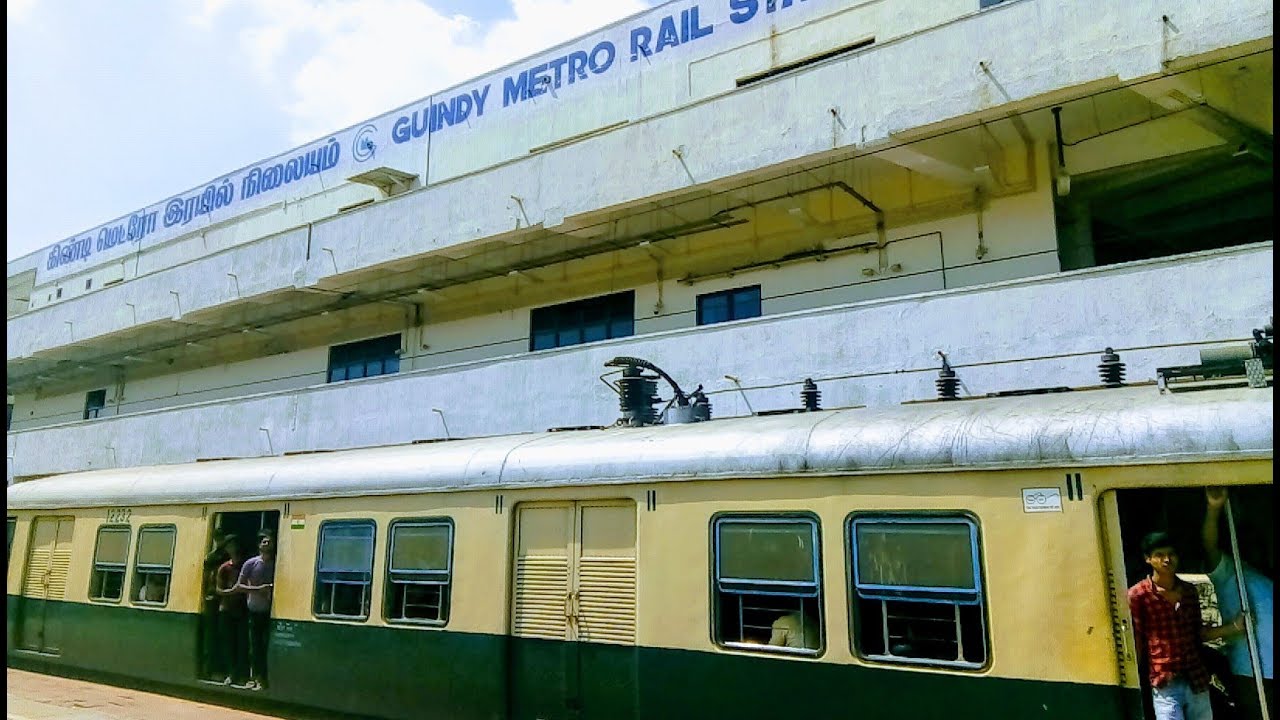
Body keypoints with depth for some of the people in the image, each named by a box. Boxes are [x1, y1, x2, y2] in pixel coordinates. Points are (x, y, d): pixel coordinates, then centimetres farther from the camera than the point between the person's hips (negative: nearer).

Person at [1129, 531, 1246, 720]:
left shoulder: (1189, 590, 8)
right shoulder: (1138, 595, -10)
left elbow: (1198, 632, 14)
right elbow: (1135, 641, -7)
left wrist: (1234, 627, 4)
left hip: (1197, 679, 5)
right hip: (1165, 684, -5)